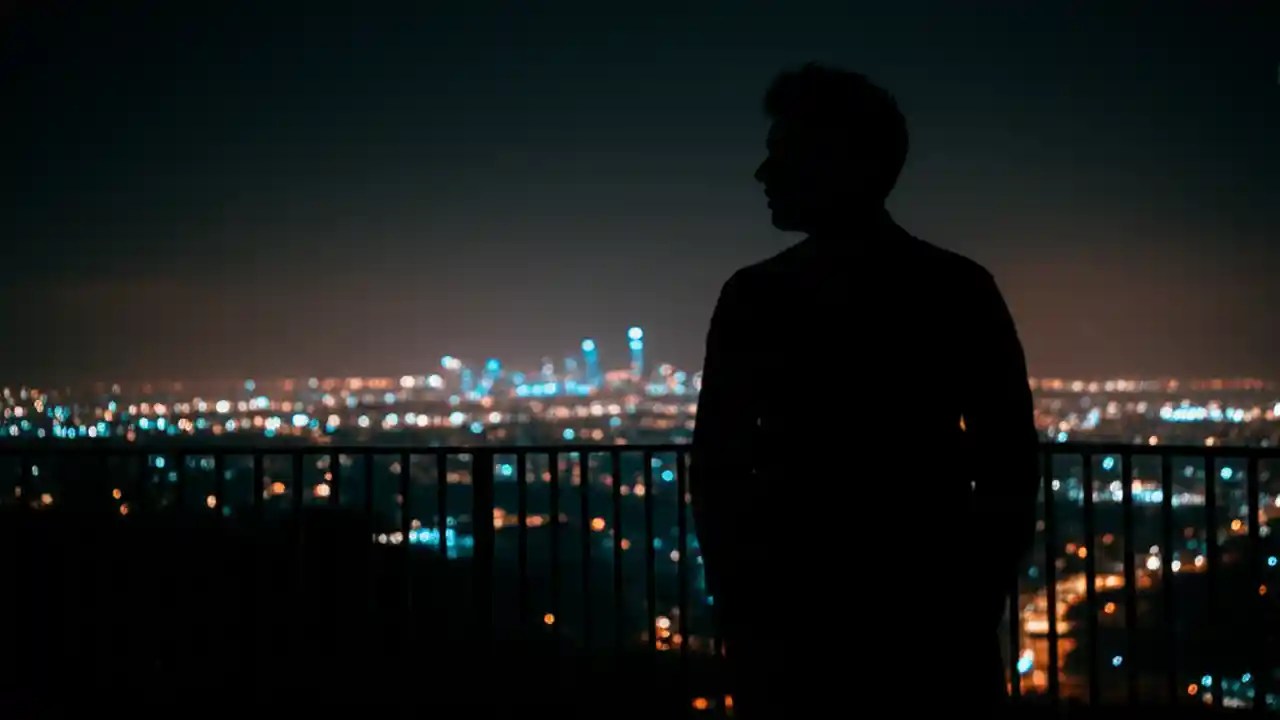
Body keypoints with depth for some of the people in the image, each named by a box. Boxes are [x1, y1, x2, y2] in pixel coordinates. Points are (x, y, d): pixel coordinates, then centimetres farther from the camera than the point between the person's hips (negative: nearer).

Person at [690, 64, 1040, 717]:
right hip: (790, 624, 2)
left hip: (931, 625, -1)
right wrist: (739, 609, 0)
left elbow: (1009, 460, 3)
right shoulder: (755, 298, 7)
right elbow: (719, 465, 9)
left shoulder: (957, 292, 2)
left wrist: (977, 606, -4)